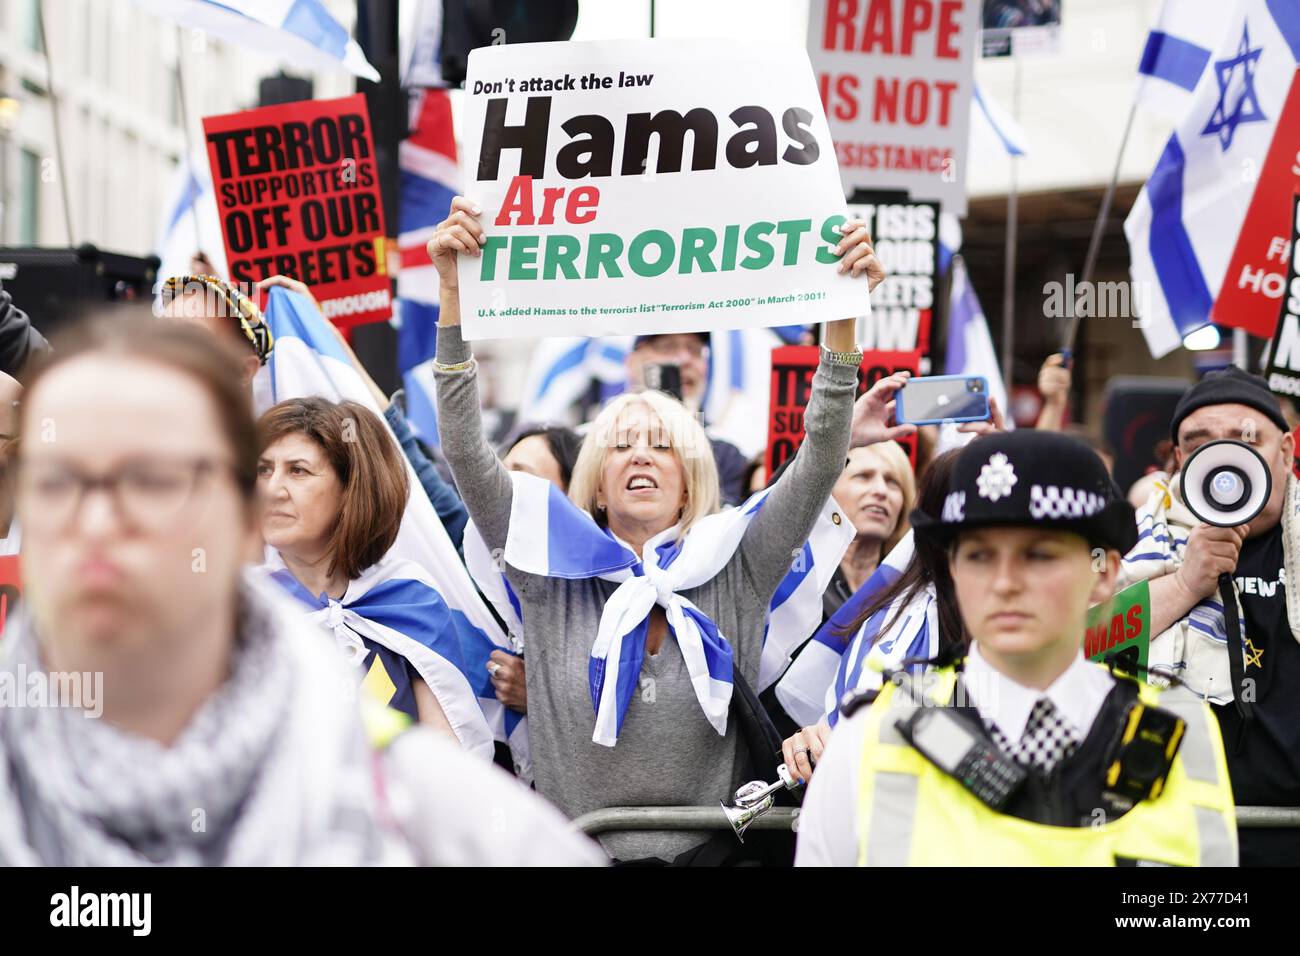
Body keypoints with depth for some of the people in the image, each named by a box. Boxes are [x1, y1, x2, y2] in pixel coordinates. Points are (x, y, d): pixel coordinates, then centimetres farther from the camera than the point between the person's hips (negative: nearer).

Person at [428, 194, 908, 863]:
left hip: (709, 851, 0)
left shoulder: (734, 573, 5)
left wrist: (843, 313, -13)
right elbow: (465, 452, -1)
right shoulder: (555, 575, 5)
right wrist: (453, 291, -8)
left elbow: (818, 464, -3)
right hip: (572, 851, 0)